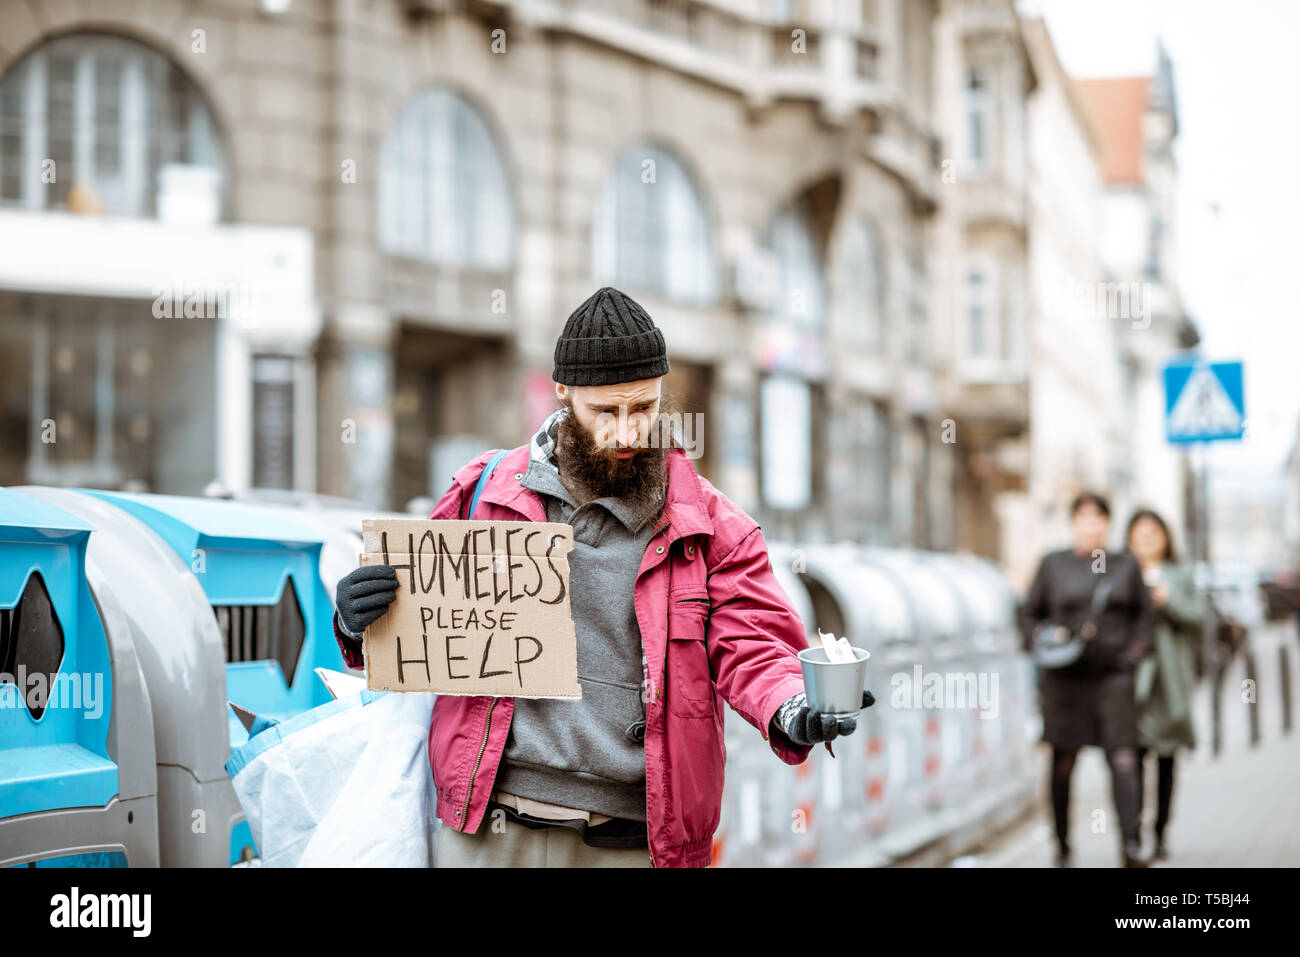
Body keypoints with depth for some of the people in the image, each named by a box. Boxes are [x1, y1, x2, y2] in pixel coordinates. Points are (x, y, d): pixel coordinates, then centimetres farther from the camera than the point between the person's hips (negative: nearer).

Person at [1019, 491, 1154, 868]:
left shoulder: (1126, 565, 8)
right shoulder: (1053, 564, 5)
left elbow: (1144, 612, 18)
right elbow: (1030, 613, 12)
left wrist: (1136, 649, 4)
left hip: (1113, 675, 0)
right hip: (1065, 677, 0)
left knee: (1123, 759, -11)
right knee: (1063, 763, 5)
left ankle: (1130, 845, -14)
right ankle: (1063, 846, 17)